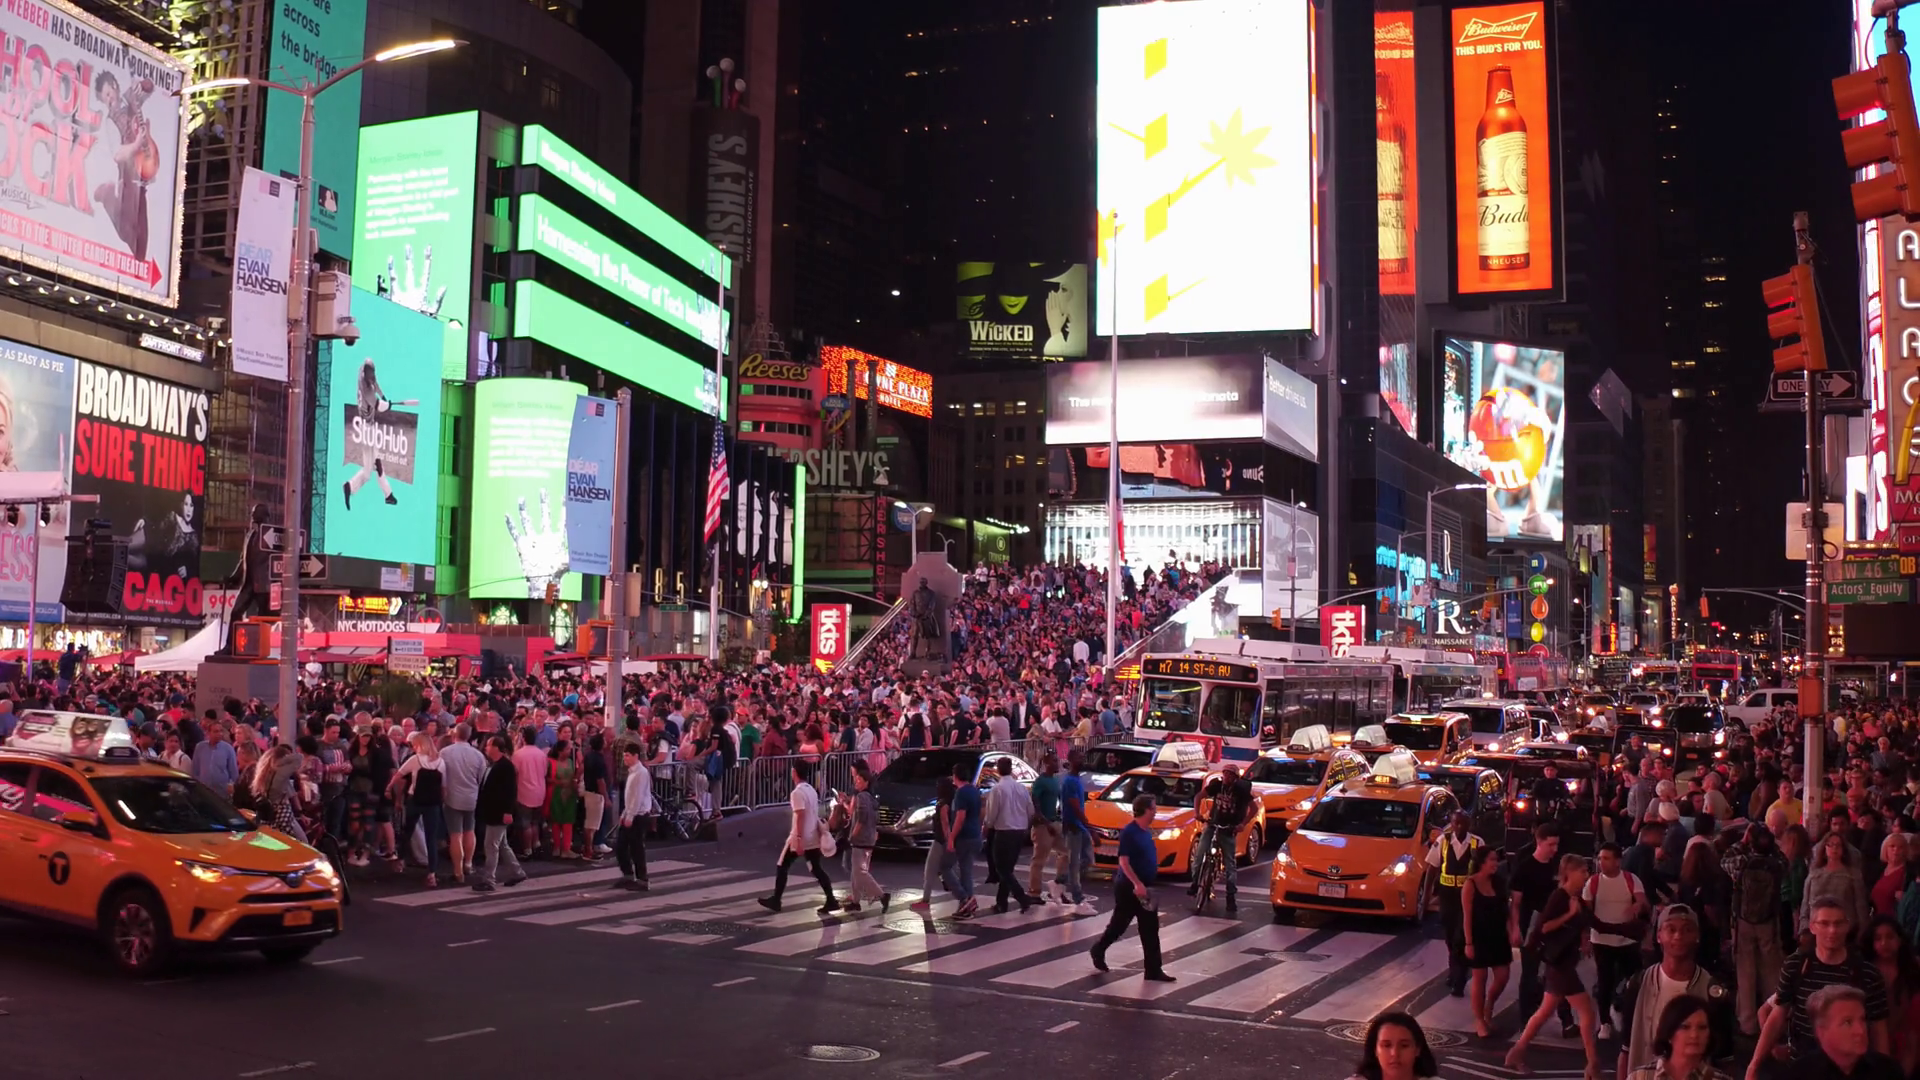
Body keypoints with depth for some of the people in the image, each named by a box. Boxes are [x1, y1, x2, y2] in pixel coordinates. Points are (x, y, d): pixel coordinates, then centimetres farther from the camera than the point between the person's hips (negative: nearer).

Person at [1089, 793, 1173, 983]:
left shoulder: (1145, 832, 9)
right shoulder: (1129, 832, -17)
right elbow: (1123, 861, -22)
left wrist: (1145, 884, 19)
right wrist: (1137, 883, -28)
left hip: (1144, 888, 8)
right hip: (1129, 887, -8)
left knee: (1150, 928, 5)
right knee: (1119, 925, 6)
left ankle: (1153, 970, 9)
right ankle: (1099, 951, 28)